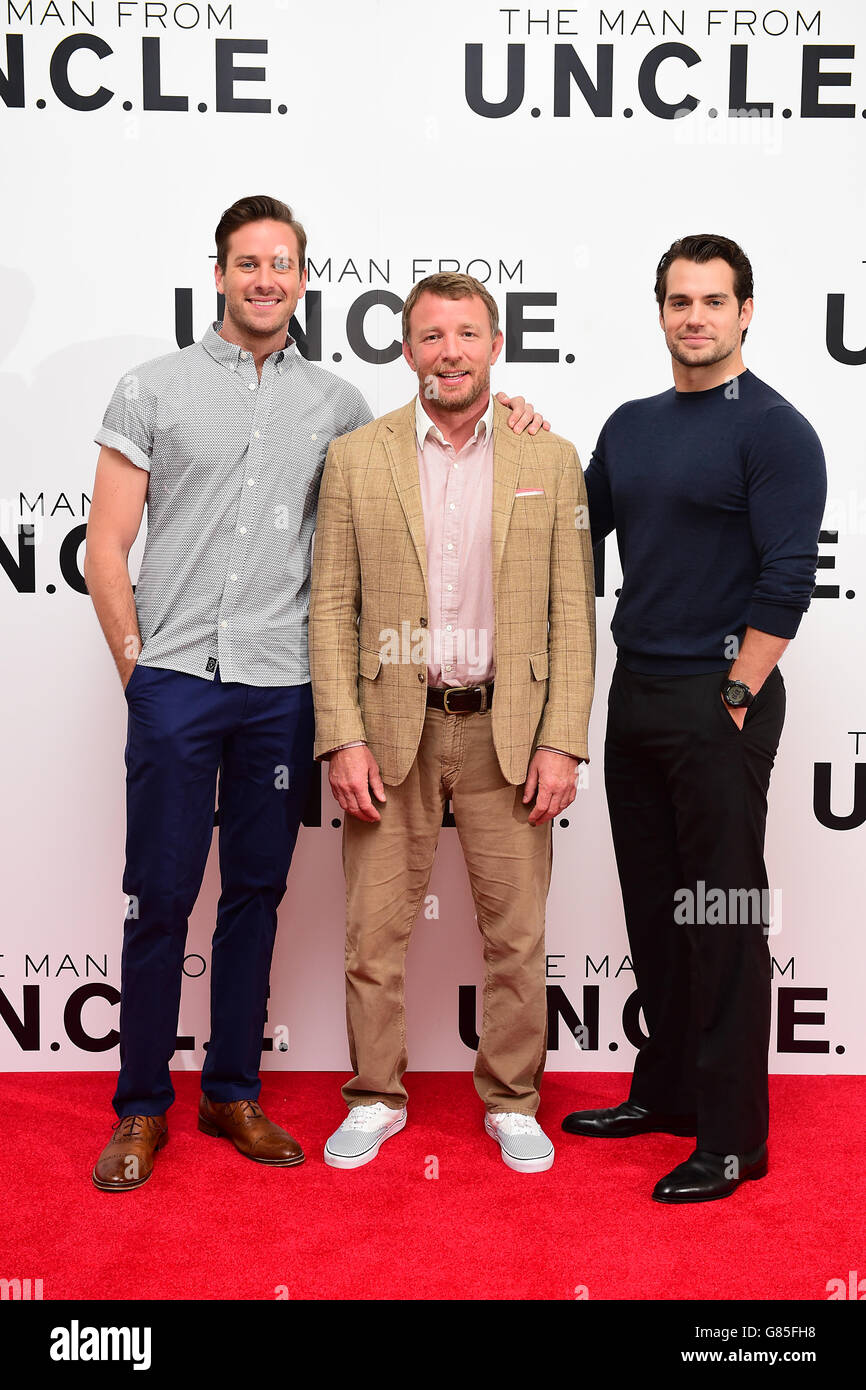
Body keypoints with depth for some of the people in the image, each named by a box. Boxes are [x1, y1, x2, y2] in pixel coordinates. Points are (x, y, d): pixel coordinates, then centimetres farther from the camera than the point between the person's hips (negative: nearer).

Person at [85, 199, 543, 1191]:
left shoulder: (335, 403, 10)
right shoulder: (152, 389, 4)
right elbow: (106, 546, 3)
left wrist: (496, 418, 5)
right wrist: (135, 666, -2)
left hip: (282, 689, 2)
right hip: (175, 681, -2)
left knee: (255, 893, 10)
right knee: (160, 896, 2)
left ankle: (234, 1092, 25)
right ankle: (142, 1106, 19)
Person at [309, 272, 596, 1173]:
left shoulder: (550, 460, 4)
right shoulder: (355, 458, 3)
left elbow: (572, 612, 2)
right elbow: (332, 606, 1)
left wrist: (561, 742, -5)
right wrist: (343, 738, -6)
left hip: (506, 728, 0)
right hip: (391, 726, 0)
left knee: (516, 931, 7)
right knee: (375, 928, 7)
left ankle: (512, 1103, 27)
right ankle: (377, 1097, 28)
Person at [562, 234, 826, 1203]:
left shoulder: (773, 428, -8)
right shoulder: (632, 425, 15)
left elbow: (786, 582, -14)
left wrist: (735, 702, -15)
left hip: (718, 701, -7)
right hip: (635, 691, 7)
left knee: (724, 917, -1)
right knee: (653, 905, 14)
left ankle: (732, 1138, 11)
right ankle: (667, 1090, 30)